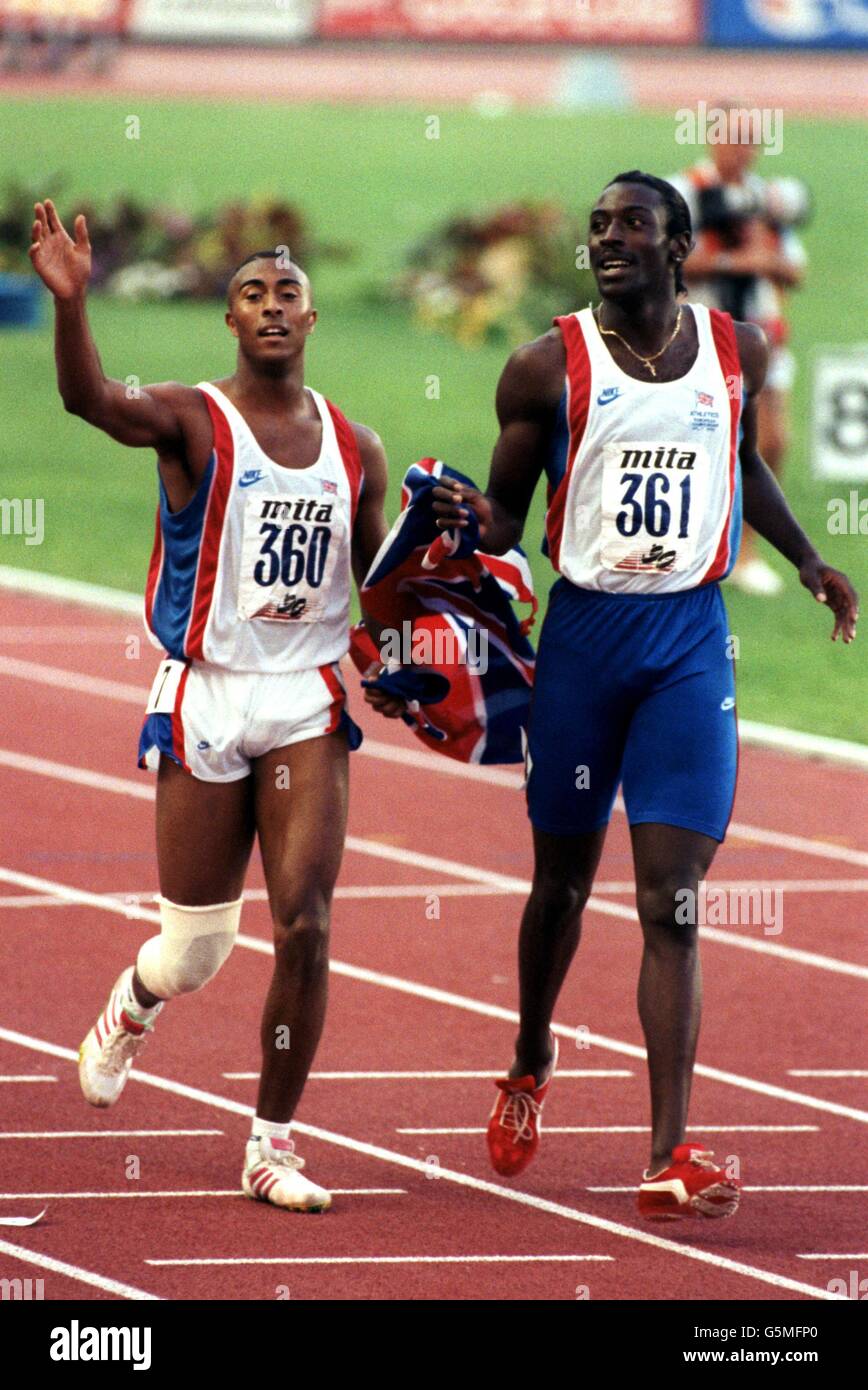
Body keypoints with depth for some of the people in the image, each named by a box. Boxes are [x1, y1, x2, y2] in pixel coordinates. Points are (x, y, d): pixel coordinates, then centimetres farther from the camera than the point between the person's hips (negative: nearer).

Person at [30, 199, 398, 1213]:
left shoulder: (354, 450, 8)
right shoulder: (193, 422, -6)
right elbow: (93, 400, -28)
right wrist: (70, 302, -46)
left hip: (307, 703, 2)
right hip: (204, 699, -2)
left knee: (303, 921, -11)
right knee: (196, 949, 5)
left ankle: (273, 1146, 0)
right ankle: (132, 1007, 43)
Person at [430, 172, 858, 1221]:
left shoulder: (737, 352, 5)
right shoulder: (549, 368, -3)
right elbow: (507, 512, 2)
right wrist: (469, 521, -20)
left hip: (691, 639, 1)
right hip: (584, 631, 0)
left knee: (671, 900, -8)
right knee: (562, 878, 12)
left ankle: (670, 1157, -15)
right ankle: (529, 1068, 41)